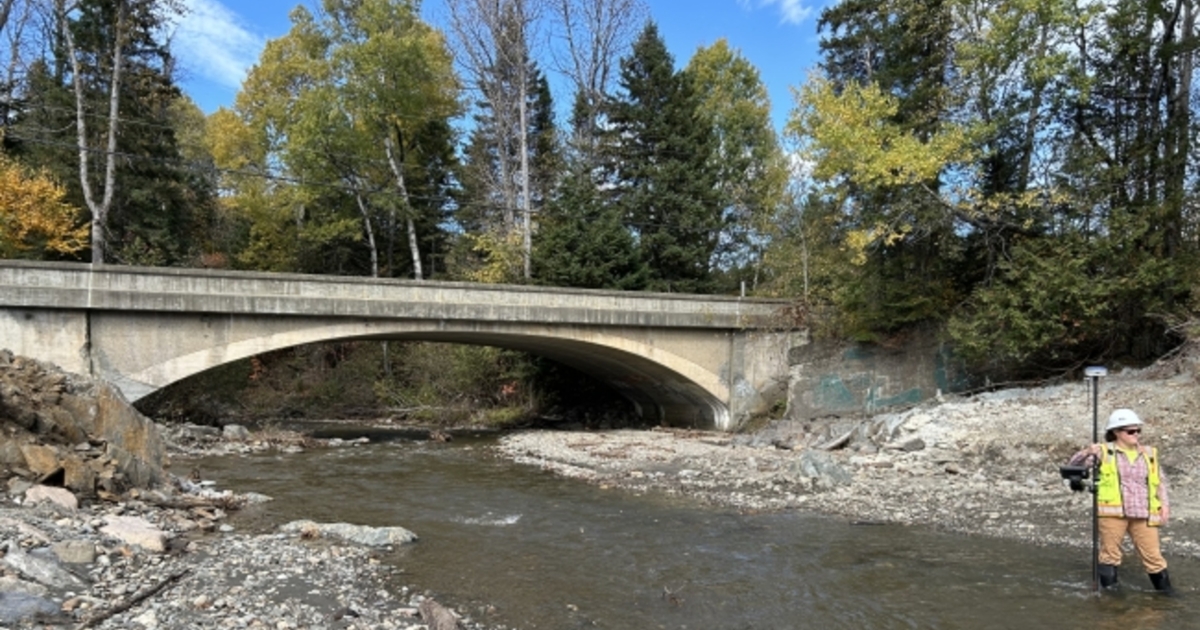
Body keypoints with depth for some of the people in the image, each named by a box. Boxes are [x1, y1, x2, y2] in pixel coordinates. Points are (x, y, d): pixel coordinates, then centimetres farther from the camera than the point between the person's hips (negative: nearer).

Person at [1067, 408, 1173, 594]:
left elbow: (1160, 481, 18)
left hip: (1143, 514, 2)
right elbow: (1073, 465, -1)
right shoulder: (1104, 452, 3)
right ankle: (1108, 589, 16)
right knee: (1110, 552, 4)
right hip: (1113, 512, -2)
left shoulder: (1149, 453, 12)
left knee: (1152, 554, 5)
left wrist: (1164, 505, 5)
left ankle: (1165, 589, 22)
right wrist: (1087, 453, -19)